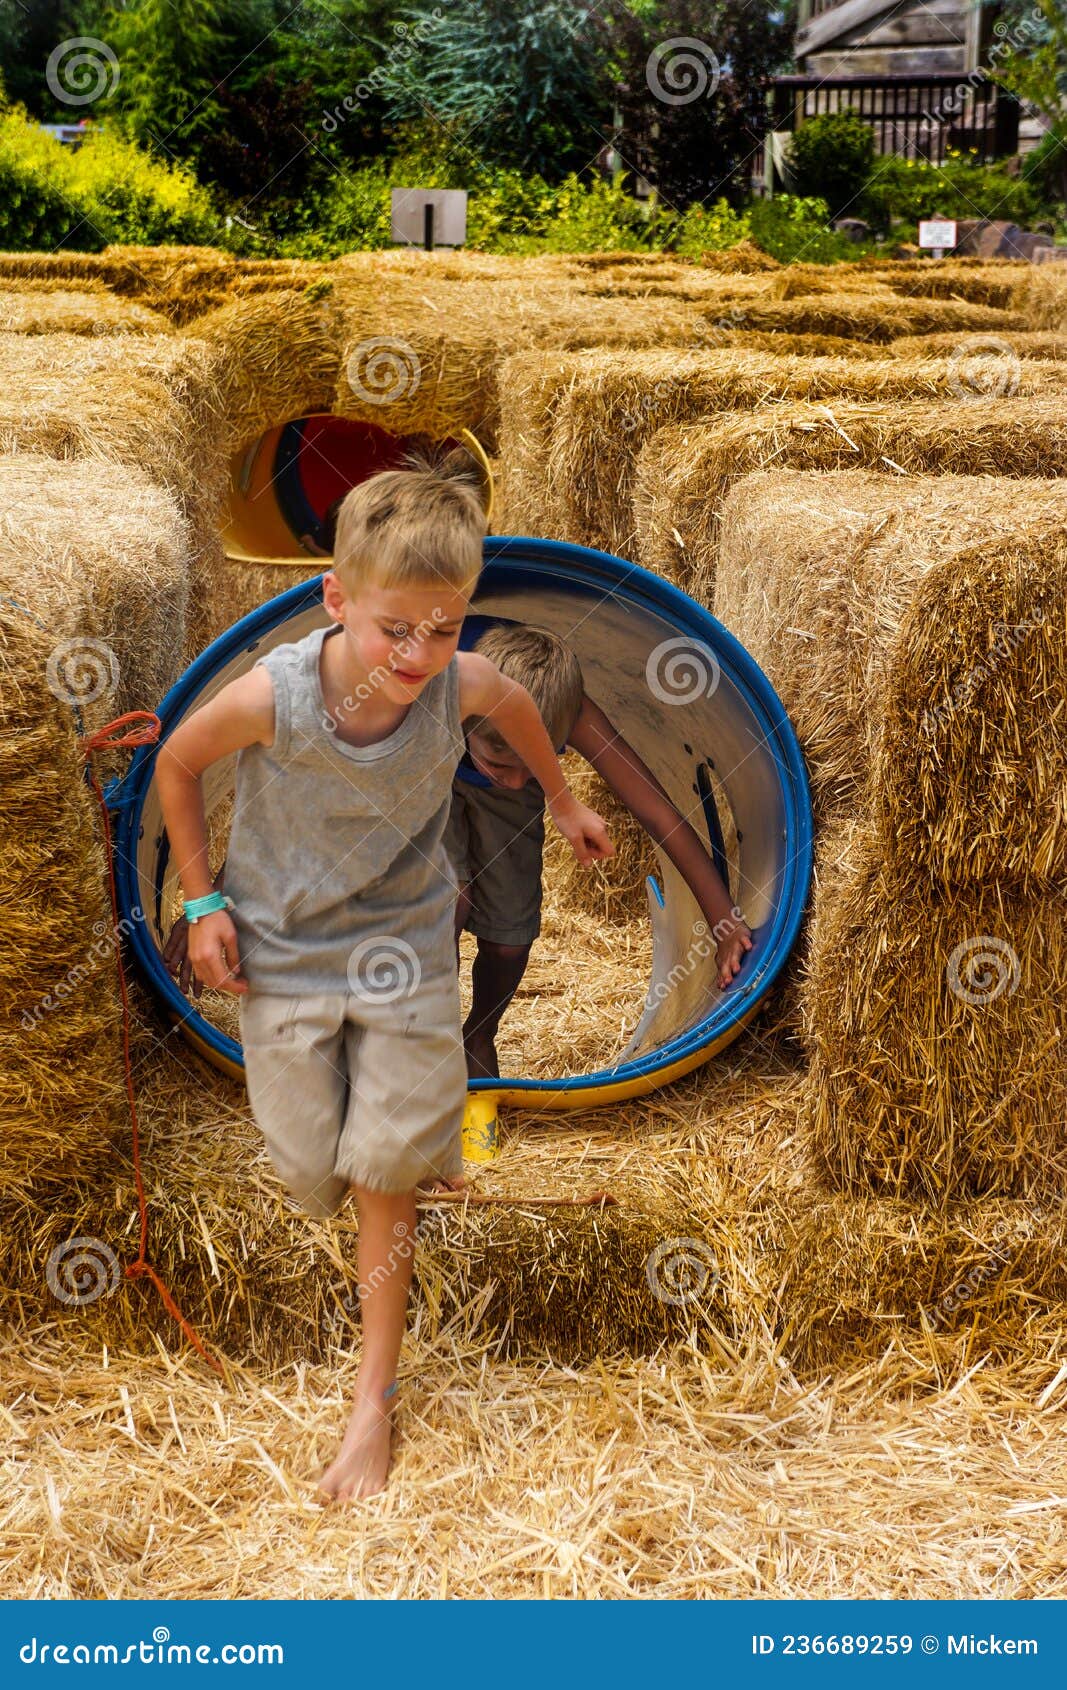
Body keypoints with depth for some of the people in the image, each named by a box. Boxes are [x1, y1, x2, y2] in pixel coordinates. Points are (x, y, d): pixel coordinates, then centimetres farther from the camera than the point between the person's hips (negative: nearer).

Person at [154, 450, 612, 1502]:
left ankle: (374, 1399, 15)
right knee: (312, 1165, 6)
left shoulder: (462, 686, -23)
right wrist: (202, 902, -5)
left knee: (387, 1175, 0)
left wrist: (564, 802, 19)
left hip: (404, 945, 1)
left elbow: (517, 705, 4)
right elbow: (175, 764, -8)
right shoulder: (271, 697, -29)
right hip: (284, 949, 0)